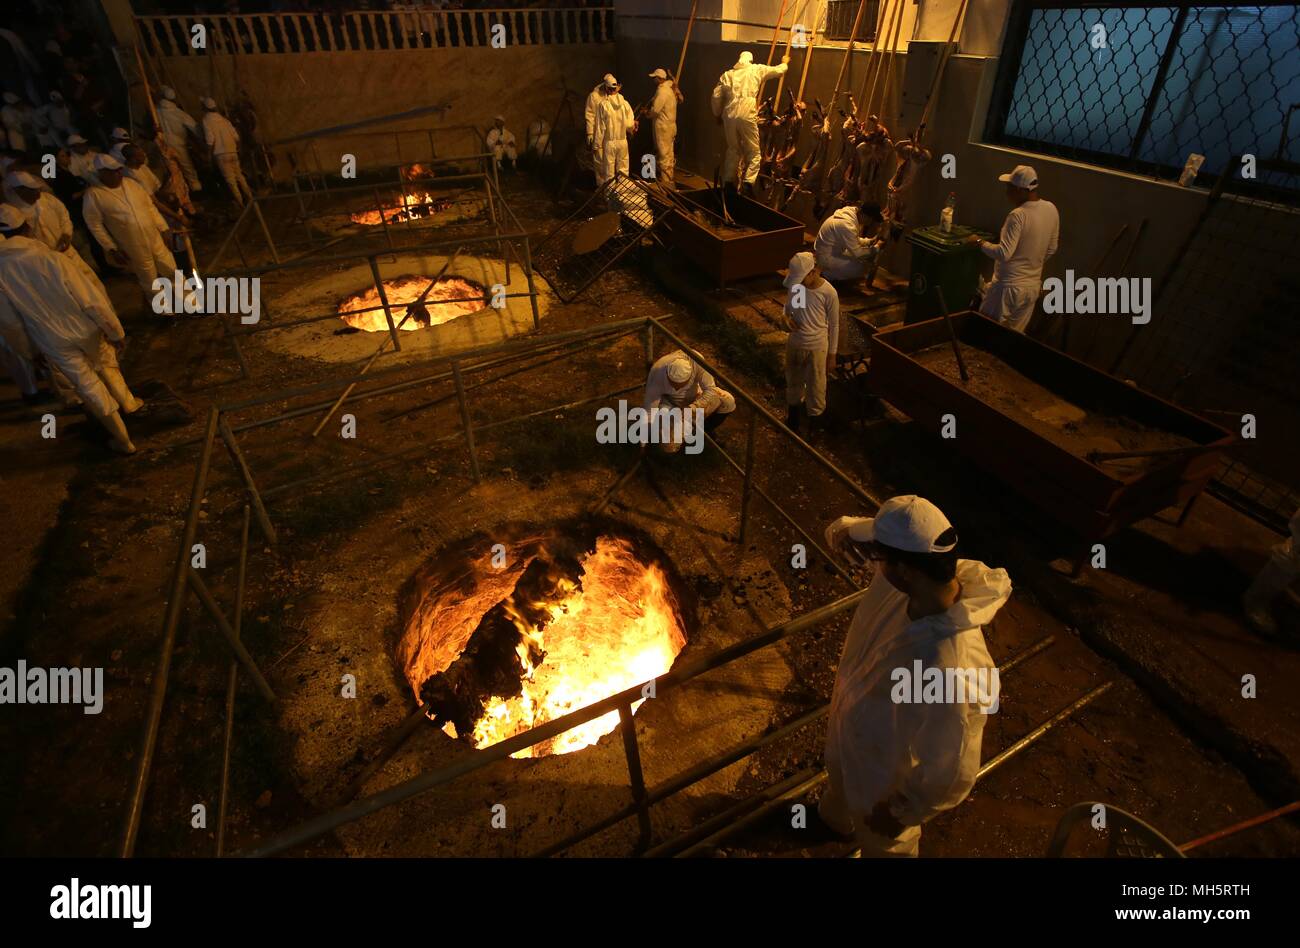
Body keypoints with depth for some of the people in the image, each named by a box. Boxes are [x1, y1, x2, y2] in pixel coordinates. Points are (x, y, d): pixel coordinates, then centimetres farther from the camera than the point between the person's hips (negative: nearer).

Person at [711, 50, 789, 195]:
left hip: (729, 115, 3)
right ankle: (748, 182, -13)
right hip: (747, 115, -3)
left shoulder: (728, 74, 14)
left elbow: (716, 96, 8)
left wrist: (717, 114, 22)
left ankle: (728, 182, 15)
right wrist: (785, 63, 42)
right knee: (754, 152, 5)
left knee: (733, 150, 16)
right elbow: (778, 70, 21)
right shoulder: (757, 70, 10)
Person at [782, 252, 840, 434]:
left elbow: (834, 326, -10)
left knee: (815, 386, 11)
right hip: (794, 343, 4)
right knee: (793, 380, 23)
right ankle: (794, 408, 48)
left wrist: (832, 355, -5)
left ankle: (815, 419, 32)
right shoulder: (795, 285, -9)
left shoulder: (829, 293, -20)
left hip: (816, 347, -4)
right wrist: (787, 316, -14)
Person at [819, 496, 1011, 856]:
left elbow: (950, 778, -33)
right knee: (839, 788, 39)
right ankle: (835, 818, 72)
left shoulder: (949, 671, -47)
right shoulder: (921, 575, -27)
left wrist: (899, 812, -16)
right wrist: (847, 526, -27)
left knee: (879, 842, 29)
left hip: (885, 779, -7)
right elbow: (894, 537, -4)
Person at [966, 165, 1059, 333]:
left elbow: (1003, 253, -24)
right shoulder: (1051, 210, 4)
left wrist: (979, 242, -11)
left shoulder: (1018, 215, -21)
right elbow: (1051, 249, 13)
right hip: (1033, 286, 8)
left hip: (1009, 287, -8)